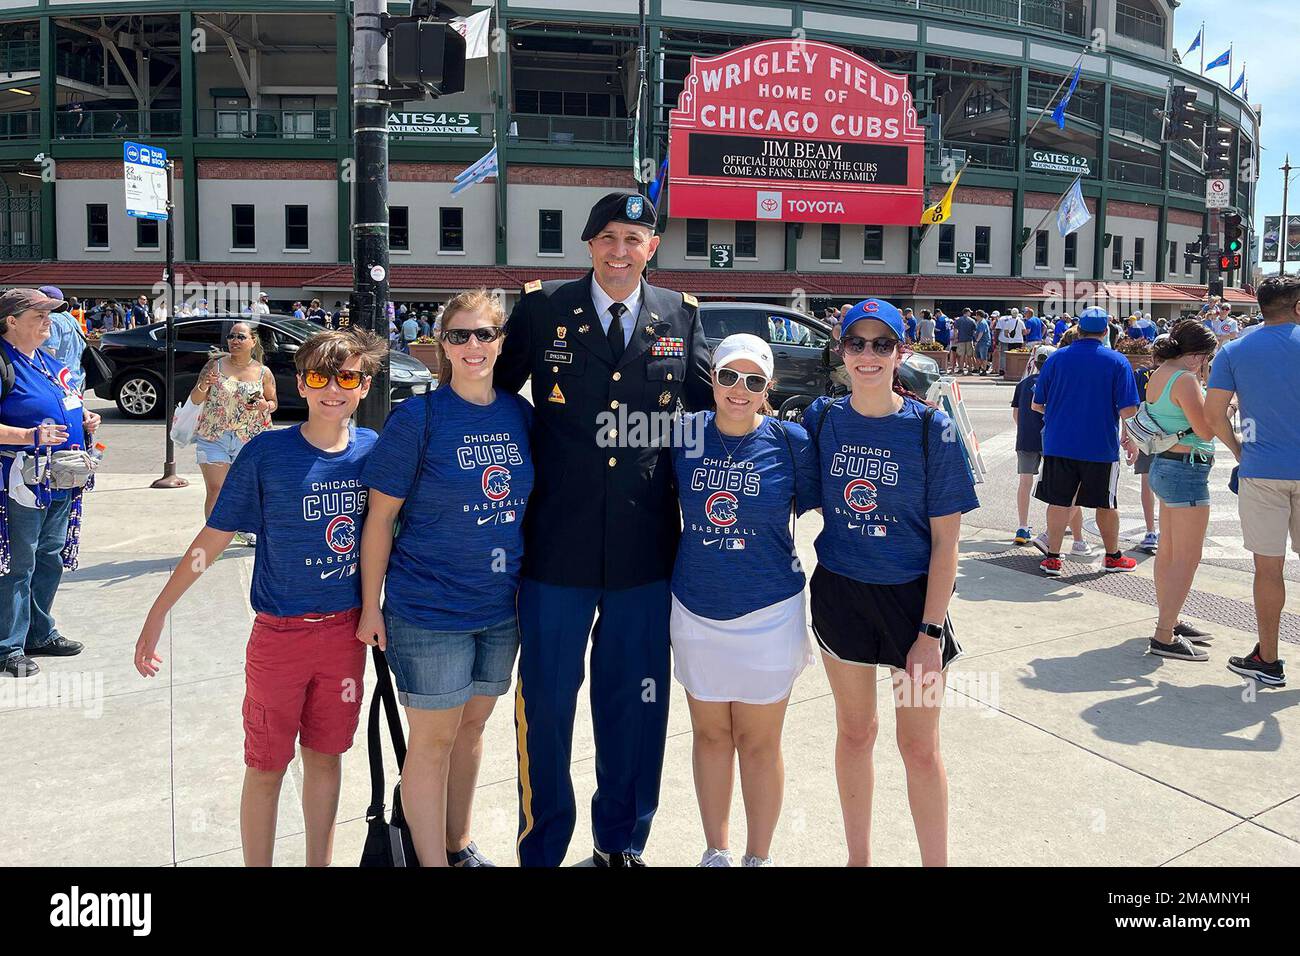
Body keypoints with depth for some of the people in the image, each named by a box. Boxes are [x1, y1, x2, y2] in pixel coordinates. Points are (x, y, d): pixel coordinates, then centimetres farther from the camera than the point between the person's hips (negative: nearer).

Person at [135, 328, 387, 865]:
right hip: (280, 635, -3)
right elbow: (214, 538, -6)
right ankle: (256, 864, 26)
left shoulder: (373, 449, -3)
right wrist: (158, 613, -7)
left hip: (346, 632, 3)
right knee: (266, 765, 9)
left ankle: (320, 862, 33)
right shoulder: (266, 453, -11)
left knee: (325, 754, 17)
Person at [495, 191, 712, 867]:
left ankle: (622, 843, 35)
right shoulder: (542, 310, 1)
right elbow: (491, 392, 4)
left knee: (635, 704, 14)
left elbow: (707, 407, 14)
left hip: (645, 549, 2)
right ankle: (541, 848, 29)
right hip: (558, 545, -1)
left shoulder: (682, 317, 6)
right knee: (546, 704, 9)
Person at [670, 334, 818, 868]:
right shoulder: (685, 434, -2)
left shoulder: (790, 441, -9)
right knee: (710, 734, 16)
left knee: (759, 743, 10)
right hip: (695, 611, 2)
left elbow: (821, 505, 2)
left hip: (767, 615, -2)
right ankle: (715, 851, 34)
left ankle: (759, 856, 30)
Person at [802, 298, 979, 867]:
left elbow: (945, 539, -9)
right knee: (855, 732, 16)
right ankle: (858, 857, 34)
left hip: (912, 596, -2)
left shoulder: (931, 429, -10)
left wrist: (930, 633, -12)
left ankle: (937, 863, 25)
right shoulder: (821, 420, -3)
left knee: (919, 746, 6)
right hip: (840, 594, 3)